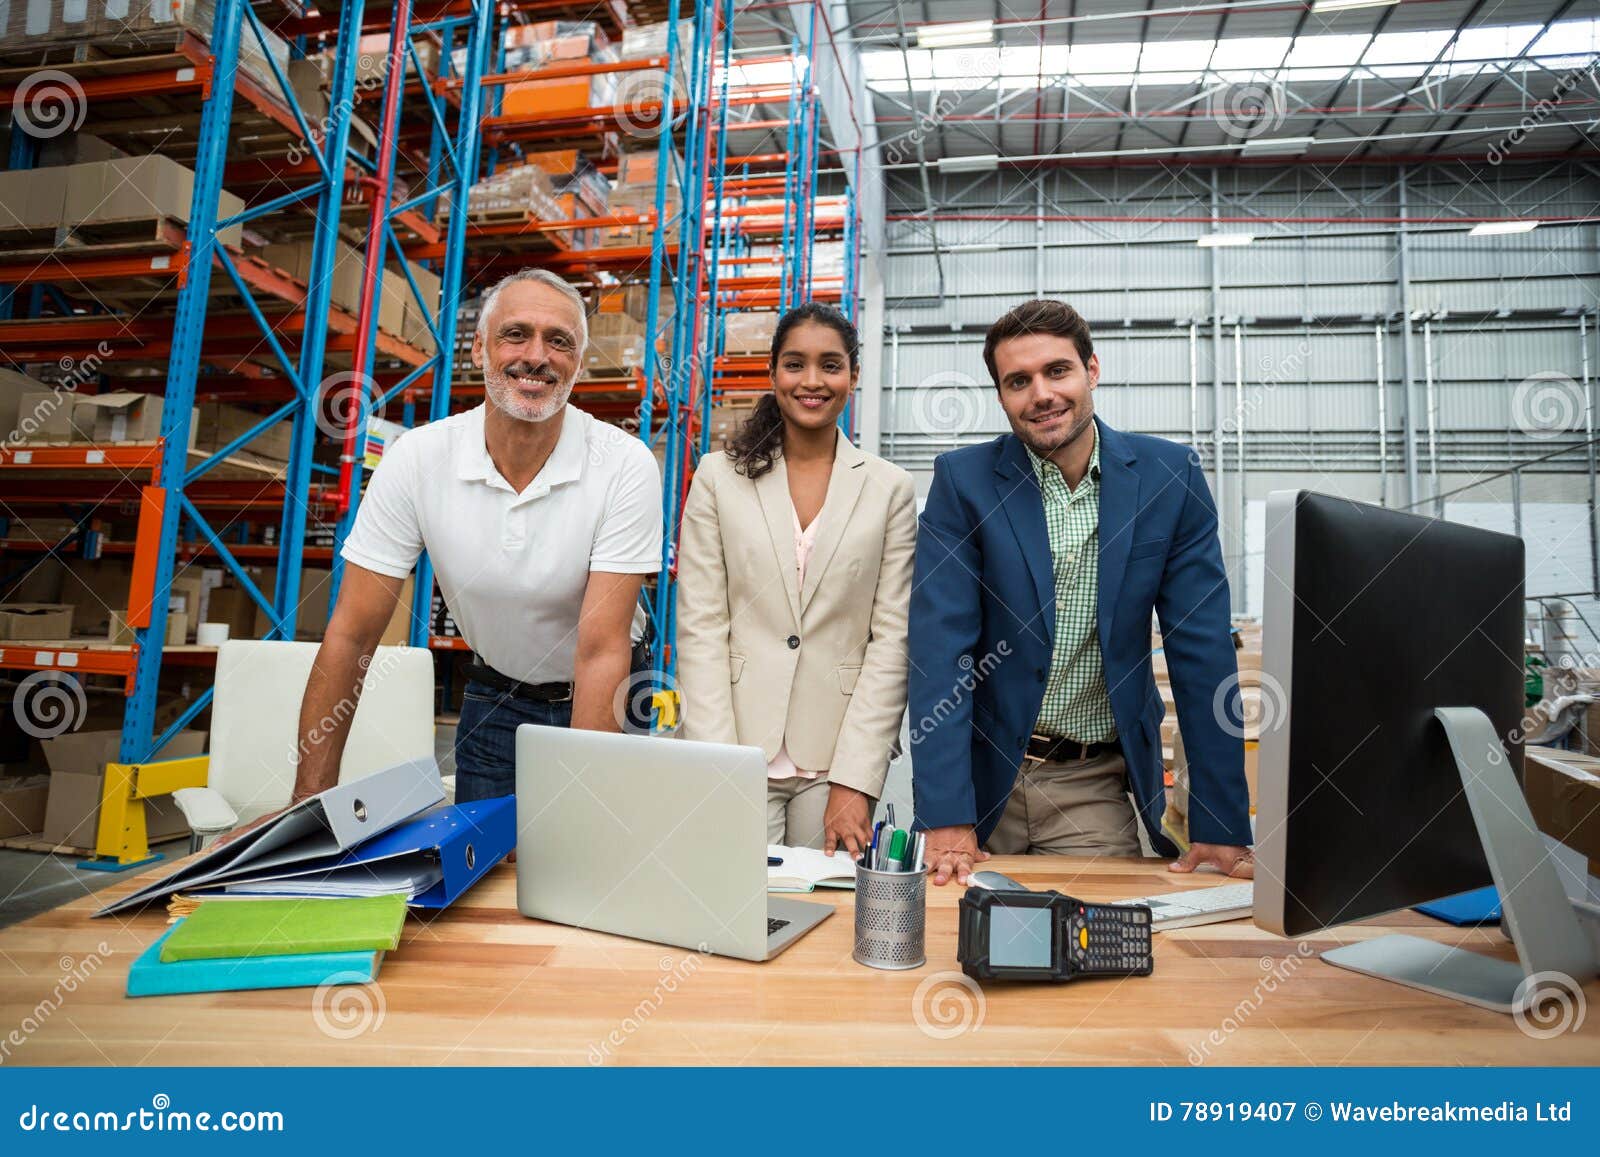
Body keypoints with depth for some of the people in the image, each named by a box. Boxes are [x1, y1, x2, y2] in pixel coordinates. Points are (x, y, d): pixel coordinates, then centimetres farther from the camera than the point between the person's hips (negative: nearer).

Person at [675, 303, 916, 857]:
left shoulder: (891, 488, 3)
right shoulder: (719, 477, 2)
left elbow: (892, 638, -1)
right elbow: (700, 629, -2)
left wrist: (856, 782, -8)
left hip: (837, 760, 1)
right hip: (739, 752, 0)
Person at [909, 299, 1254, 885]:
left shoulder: (1169, 474, -4)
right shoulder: (963, 479, -8)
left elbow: (1201, 649, -4)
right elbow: (940, 646, -14)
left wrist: (1221, 825, -7)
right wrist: (946, 818, -20)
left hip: (1096, 786, 1)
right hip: (982, 771, 0)